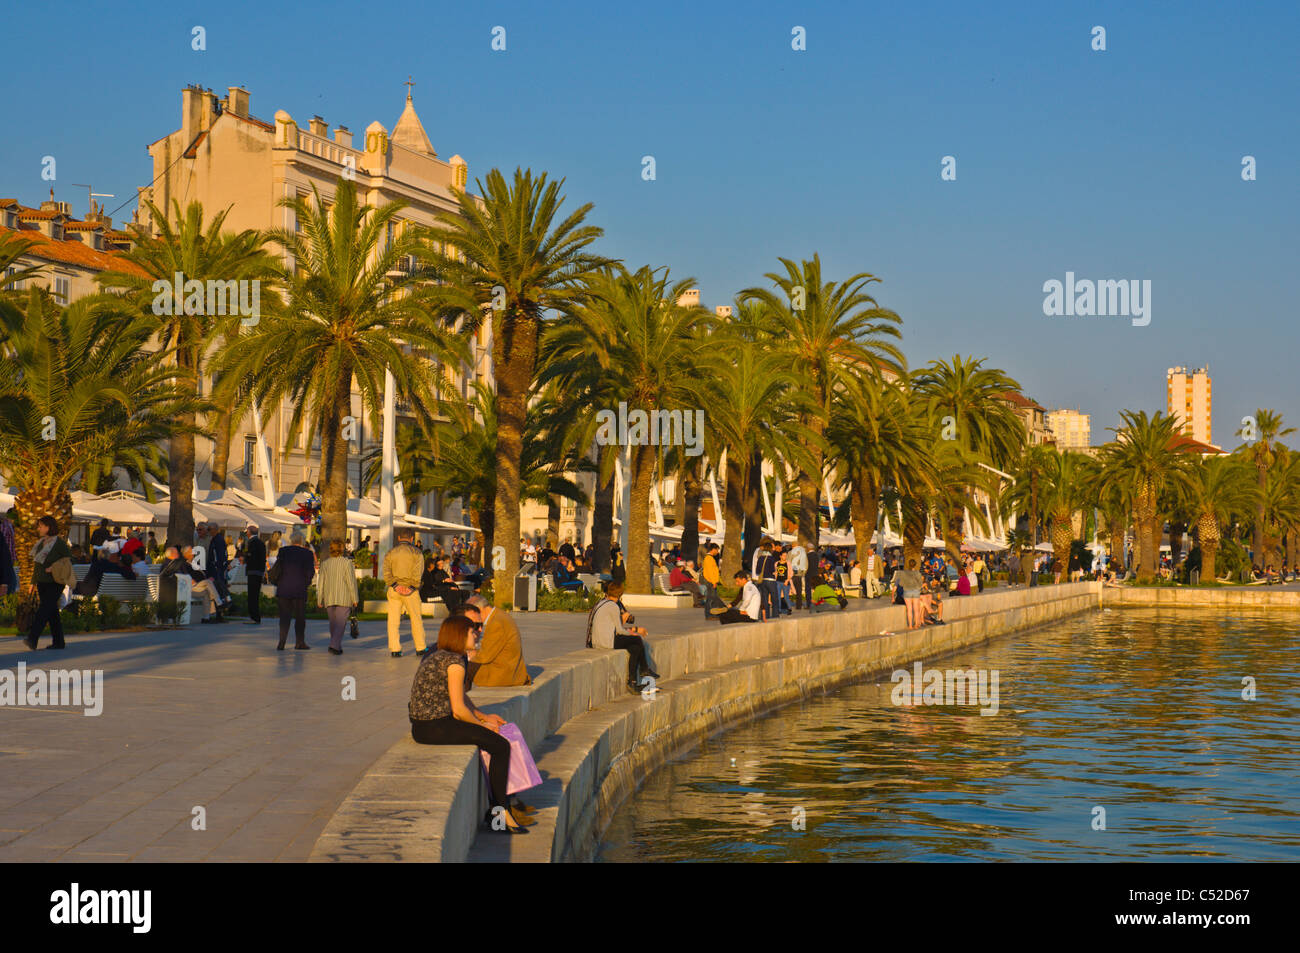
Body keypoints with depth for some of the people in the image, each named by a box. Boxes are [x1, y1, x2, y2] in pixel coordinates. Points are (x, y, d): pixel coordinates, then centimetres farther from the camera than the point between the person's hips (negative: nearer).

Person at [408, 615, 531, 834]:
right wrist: (482, 724, 0)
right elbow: (458, 709, -17)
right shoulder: (455, 662, -14)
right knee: (501, 747, -7)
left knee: (492, 740, 20)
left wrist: (484, 717, 16)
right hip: (436, 727, -10)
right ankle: (501, 811, 1)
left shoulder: (436, 656, 16)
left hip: (421, 726, 10)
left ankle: (494, 803, 18)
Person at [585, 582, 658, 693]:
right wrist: (630, 633, 11)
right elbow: (619, 630, -9)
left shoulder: (602, 603, 18)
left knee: (635, 648, 11)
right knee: (638, 640, 2)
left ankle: (632, 681, 8)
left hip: (597, 641, 9)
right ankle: (645, 668, 17)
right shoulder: (613, 606, -11)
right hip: (607, 642, -9)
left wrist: (636, 629, 27)